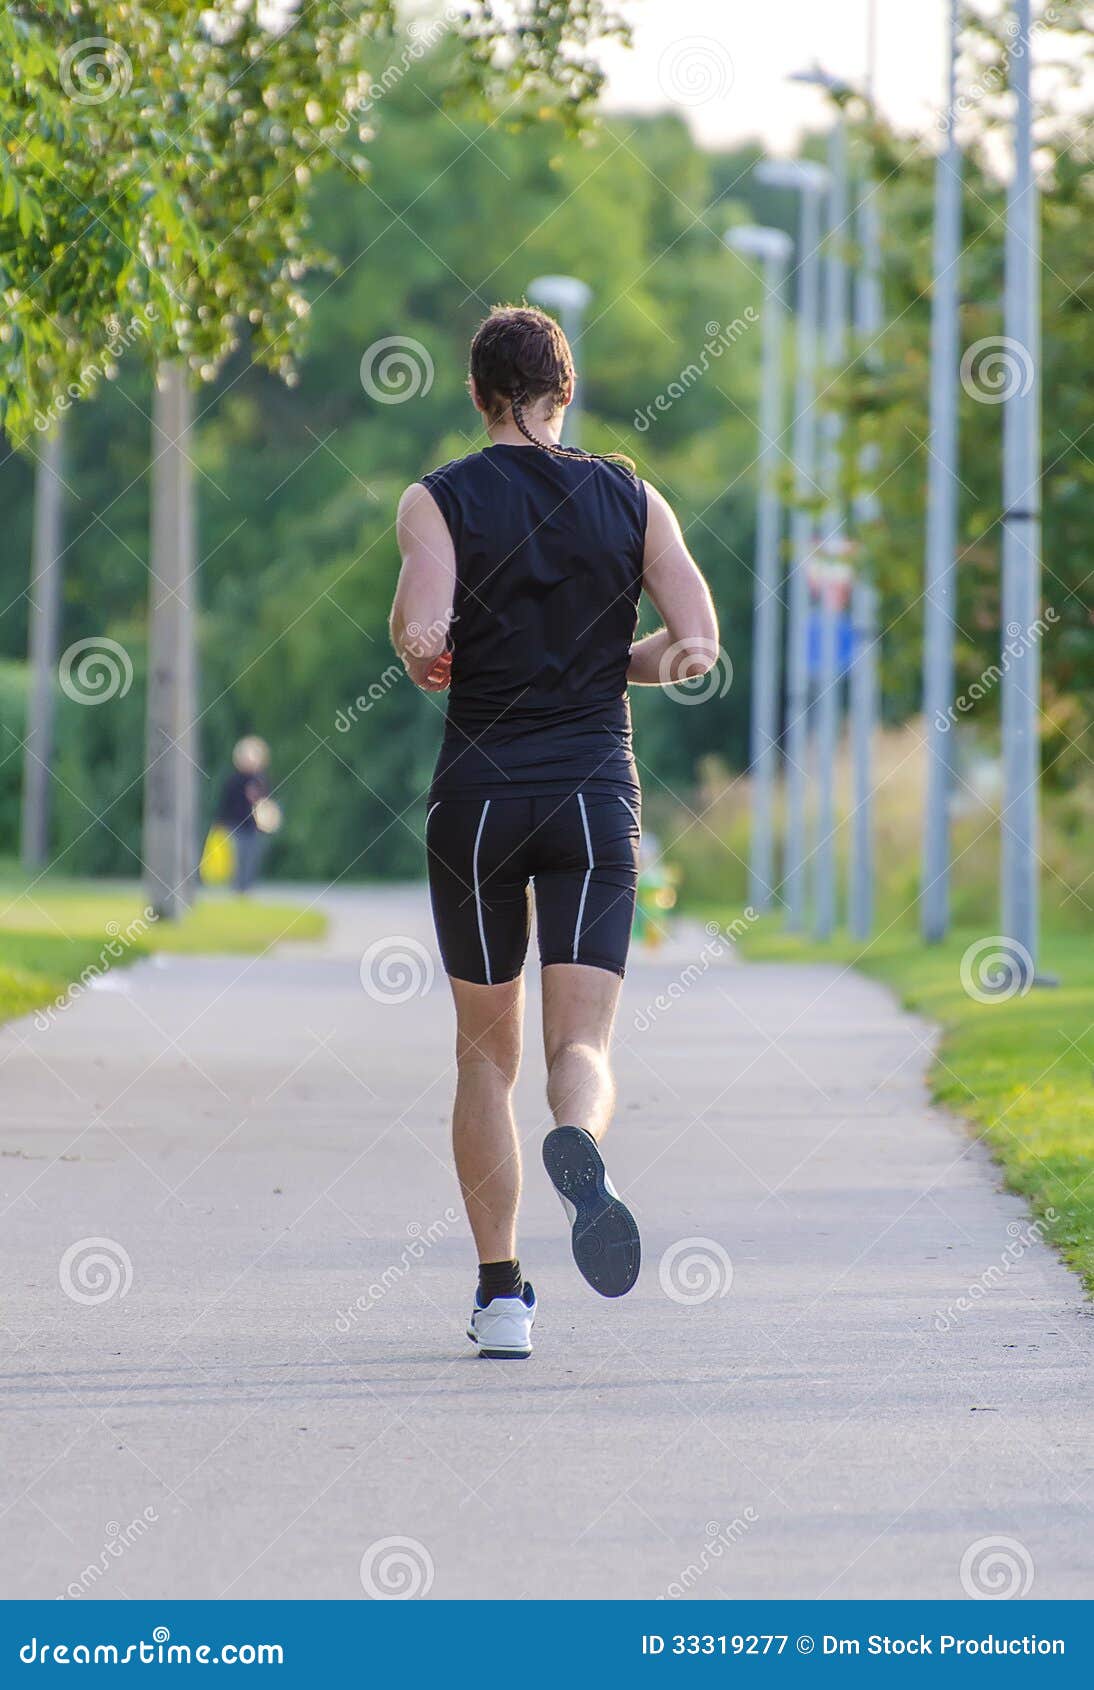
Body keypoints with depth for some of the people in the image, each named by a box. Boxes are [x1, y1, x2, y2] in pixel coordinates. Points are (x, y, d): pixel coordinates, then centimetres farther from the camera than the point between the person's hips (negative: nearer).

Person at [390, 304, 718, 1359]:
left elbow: (421, 631, -18)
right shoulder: (630, 499, 4)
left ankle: (500, 1292, 10)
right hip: (596, 797, 0)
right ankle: (578, 1145, -41)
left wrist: (421, 659, 5)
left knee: (485, 1049, 13)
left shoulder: (439, 500, -2)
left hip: (479, 797, 0)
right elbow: (697, 645, -3)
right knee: (582, 1041, -4)